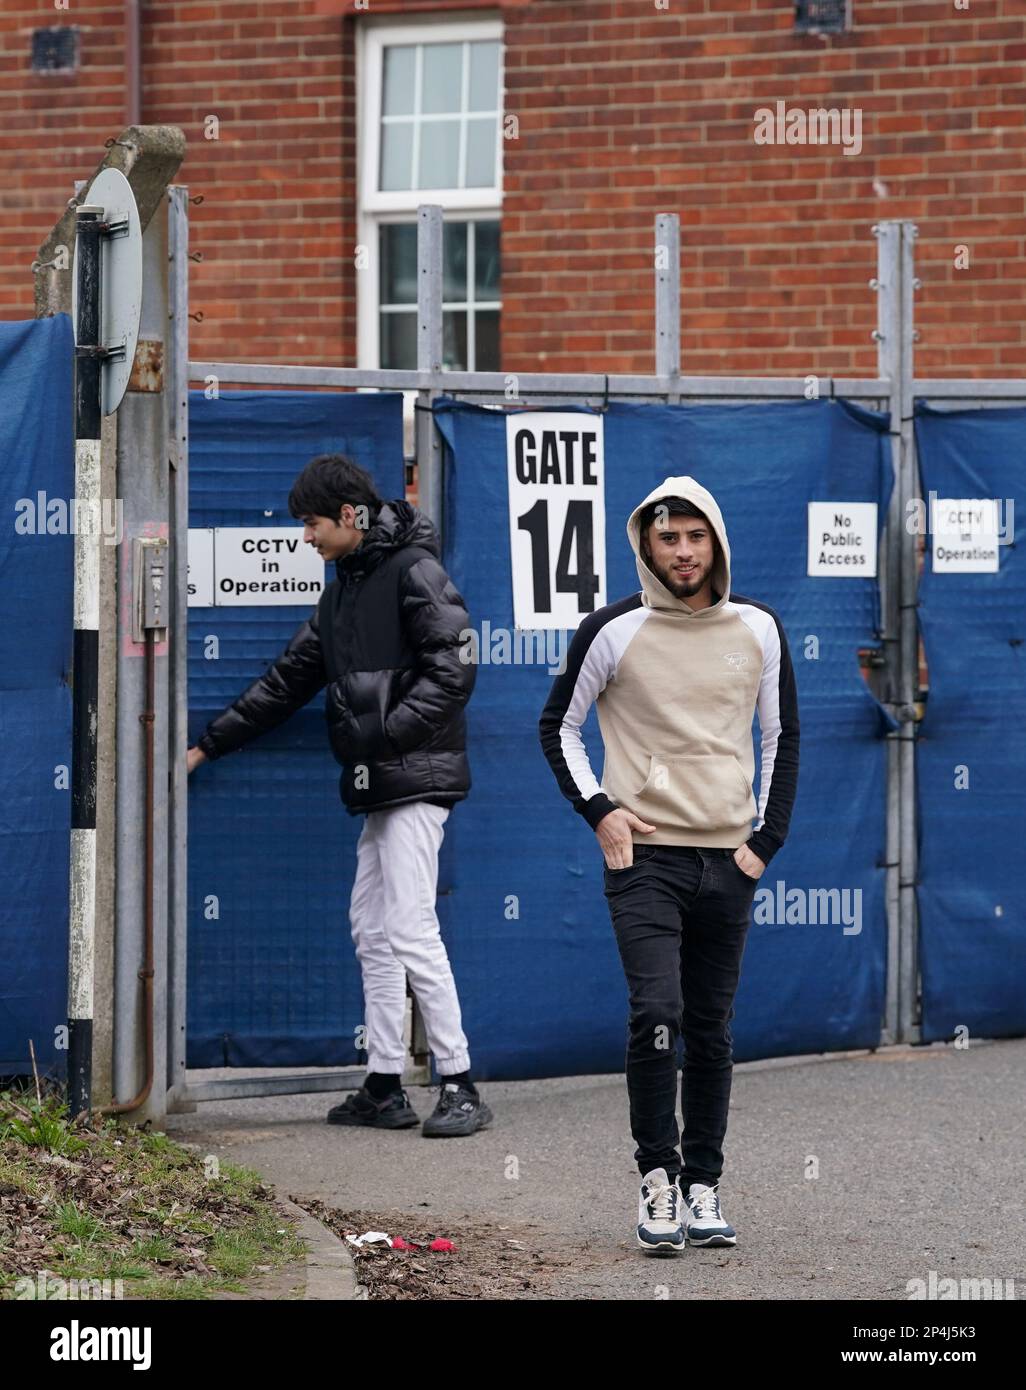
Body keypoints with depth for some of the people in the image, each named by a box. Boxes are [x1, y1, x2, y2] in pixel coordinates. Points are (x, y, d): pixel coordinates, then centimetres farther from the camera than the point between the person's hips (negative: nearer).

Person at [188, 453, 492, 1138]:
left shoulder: (414, 571, -8)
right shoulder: (344, 591, 20)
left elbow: (453, 672, -16)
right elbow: (288, 681, 26)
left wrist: (383, 734, -19)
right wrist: (208, 744, 26)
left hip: (418, 775, -10)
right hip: (379, 786, 10)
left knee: (410, 929, -13)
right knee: (373, 932, 10)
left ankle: (461, 1087, -11)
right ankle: (385, 1088, 14)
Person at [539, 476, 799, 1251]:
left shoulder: (758, 630, 6)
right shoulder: (613, 632, -2)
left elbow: (782, 736, 14)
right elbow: (559, 725, 8)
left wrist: (768, 839, 5)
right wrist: (597, 810, -4)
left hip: (728, 861, 3)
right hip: (644, 857, -3)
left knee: (711, 1033, 6)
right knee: (657, 1013, -17)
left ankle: (703, 1187, 13)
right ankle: (657, 1175, -5)